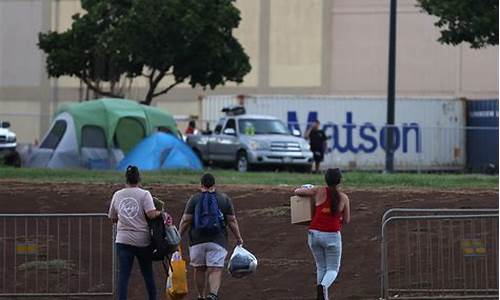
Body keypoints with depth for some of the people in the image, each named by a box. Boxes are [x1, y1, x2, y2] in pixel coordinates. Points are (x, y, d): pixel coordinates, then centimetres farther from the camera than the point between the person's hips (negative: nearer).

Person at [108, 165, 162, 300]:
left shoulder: (117, 195, 6)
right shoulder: (144, 194, -5)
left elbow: (112, 218, 14)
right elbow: (151, 214, -16)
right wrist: (161, 213, 2)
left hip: (123, 240, 1)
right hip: (142, 240, -1)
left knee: (123, 274, -2)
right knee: (148, 274, 12)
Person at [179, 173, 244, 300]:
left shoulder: (194, 199, 1)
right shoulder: (225, 199, 3)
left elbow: (185, 221, -3)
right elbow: (232, 221, 4)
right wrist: (238, 238, 13)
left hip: (197, 241, 1)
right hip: (218, 241, 0)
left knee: (199, 269, 15)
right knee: (215, 270, -6)